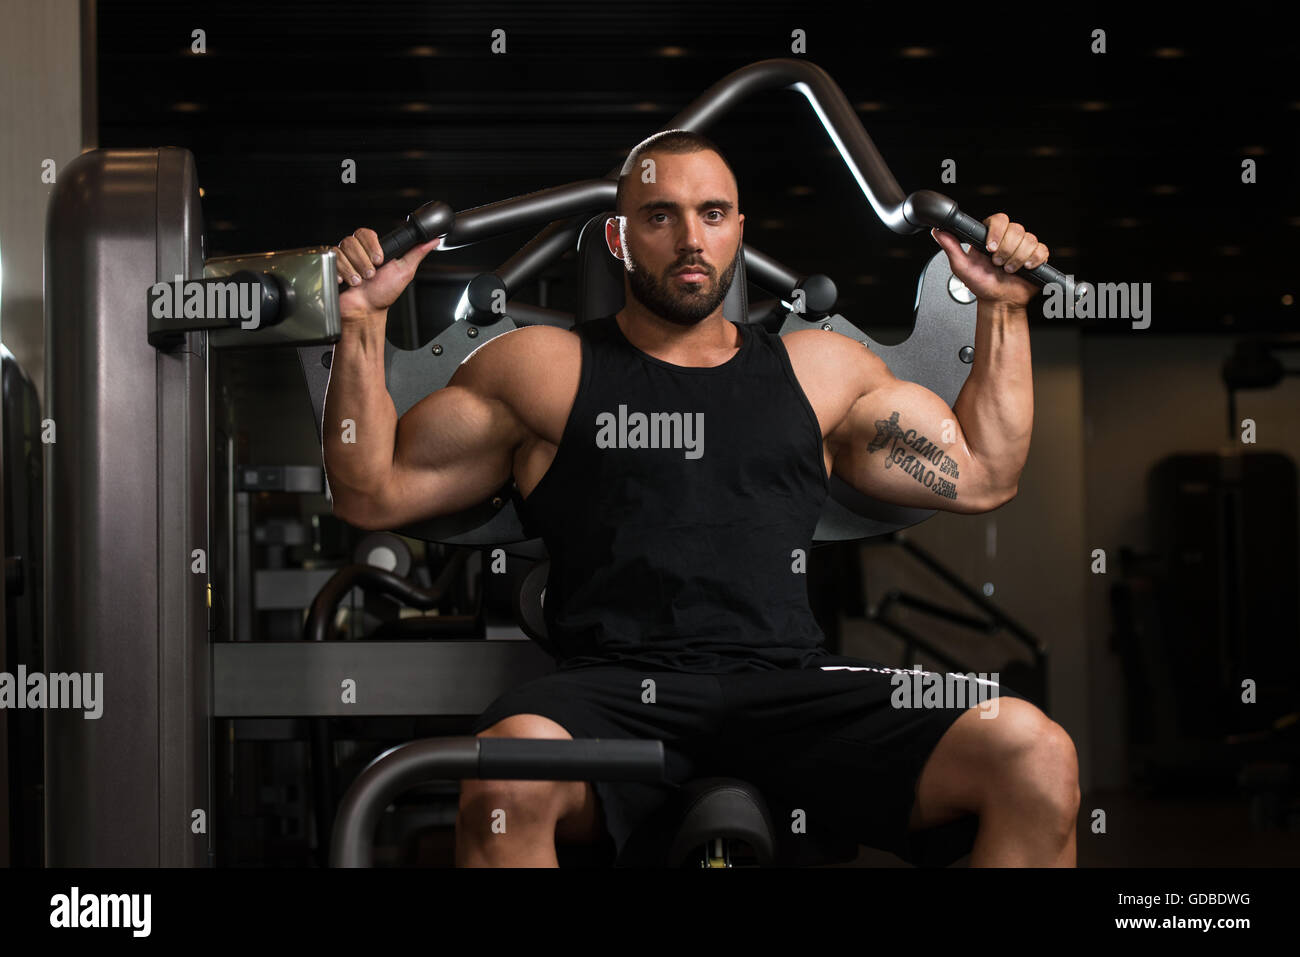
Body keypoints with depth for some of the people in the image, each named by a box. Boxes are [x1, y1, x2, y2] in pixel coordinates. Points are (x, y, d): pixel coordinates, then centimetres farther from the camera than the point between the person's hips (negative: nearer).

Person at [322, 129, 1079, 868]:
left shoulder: (822, 368, 25)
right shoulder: (540, 368, 17)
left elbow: (982, 476, 28)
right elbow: (374, 494, 14)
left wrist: (1003, 310, 26)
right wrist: (364, 324, 5)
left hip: (791, 684, 3)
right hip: (617, 690, -2)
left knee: (1037, 755, -25)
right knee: (510, 774, -40)